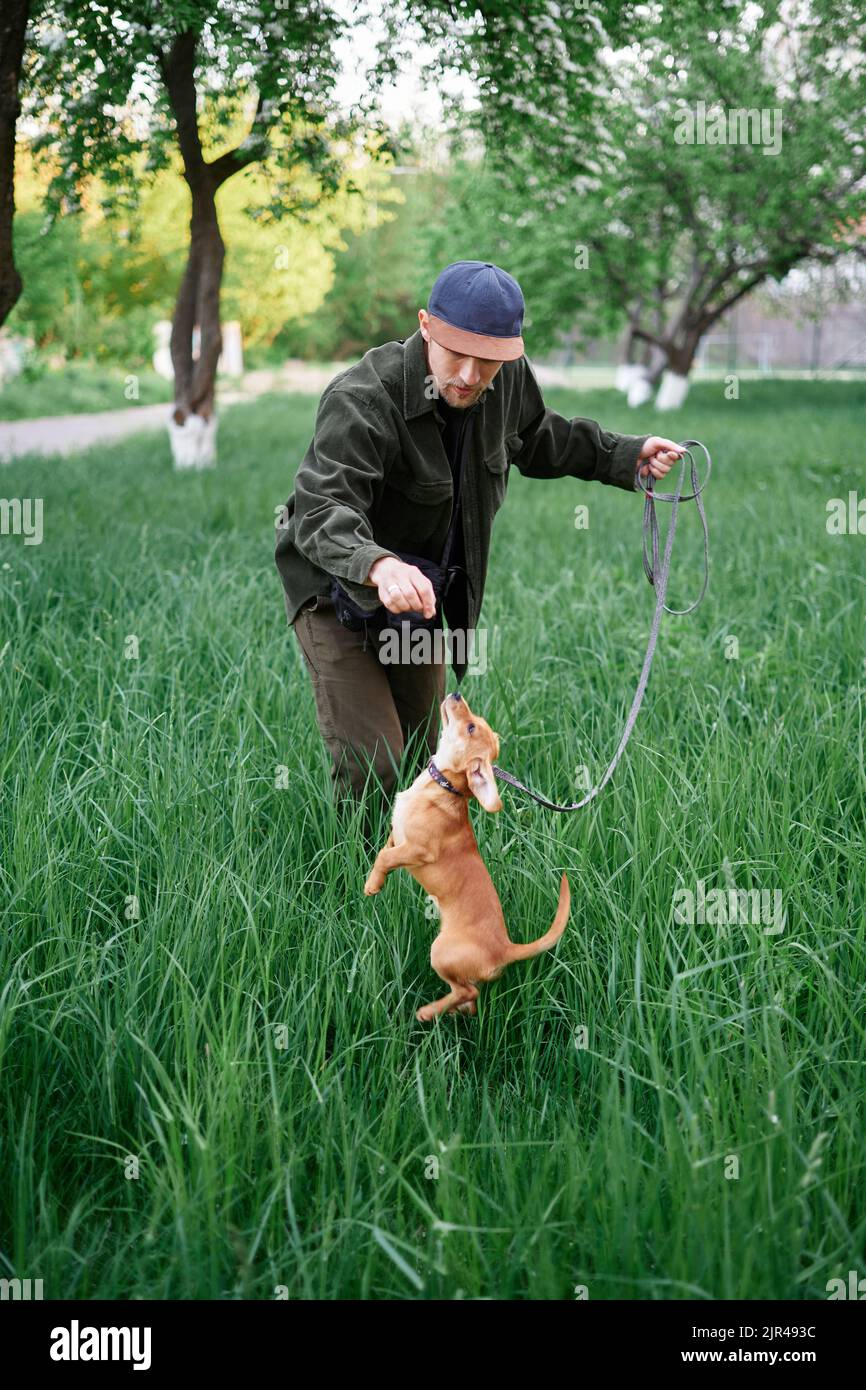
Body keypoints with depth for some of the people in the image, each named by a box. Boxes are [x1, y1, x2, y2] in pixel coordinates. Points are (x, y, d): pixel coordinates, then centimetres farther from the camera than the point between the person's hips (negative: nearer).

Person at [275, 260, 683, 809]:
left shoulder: (508, 378, -8)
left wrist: (625, 455, 7)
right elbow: (321, 509, -44)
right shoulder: (362, 400, -31)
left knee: (420, 759, 16)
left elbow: (536, 438, 16)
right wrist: (379, 566, -64)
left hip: (420, 593, 7)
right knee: (371, 768, -16)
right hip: (341, 594, -6)